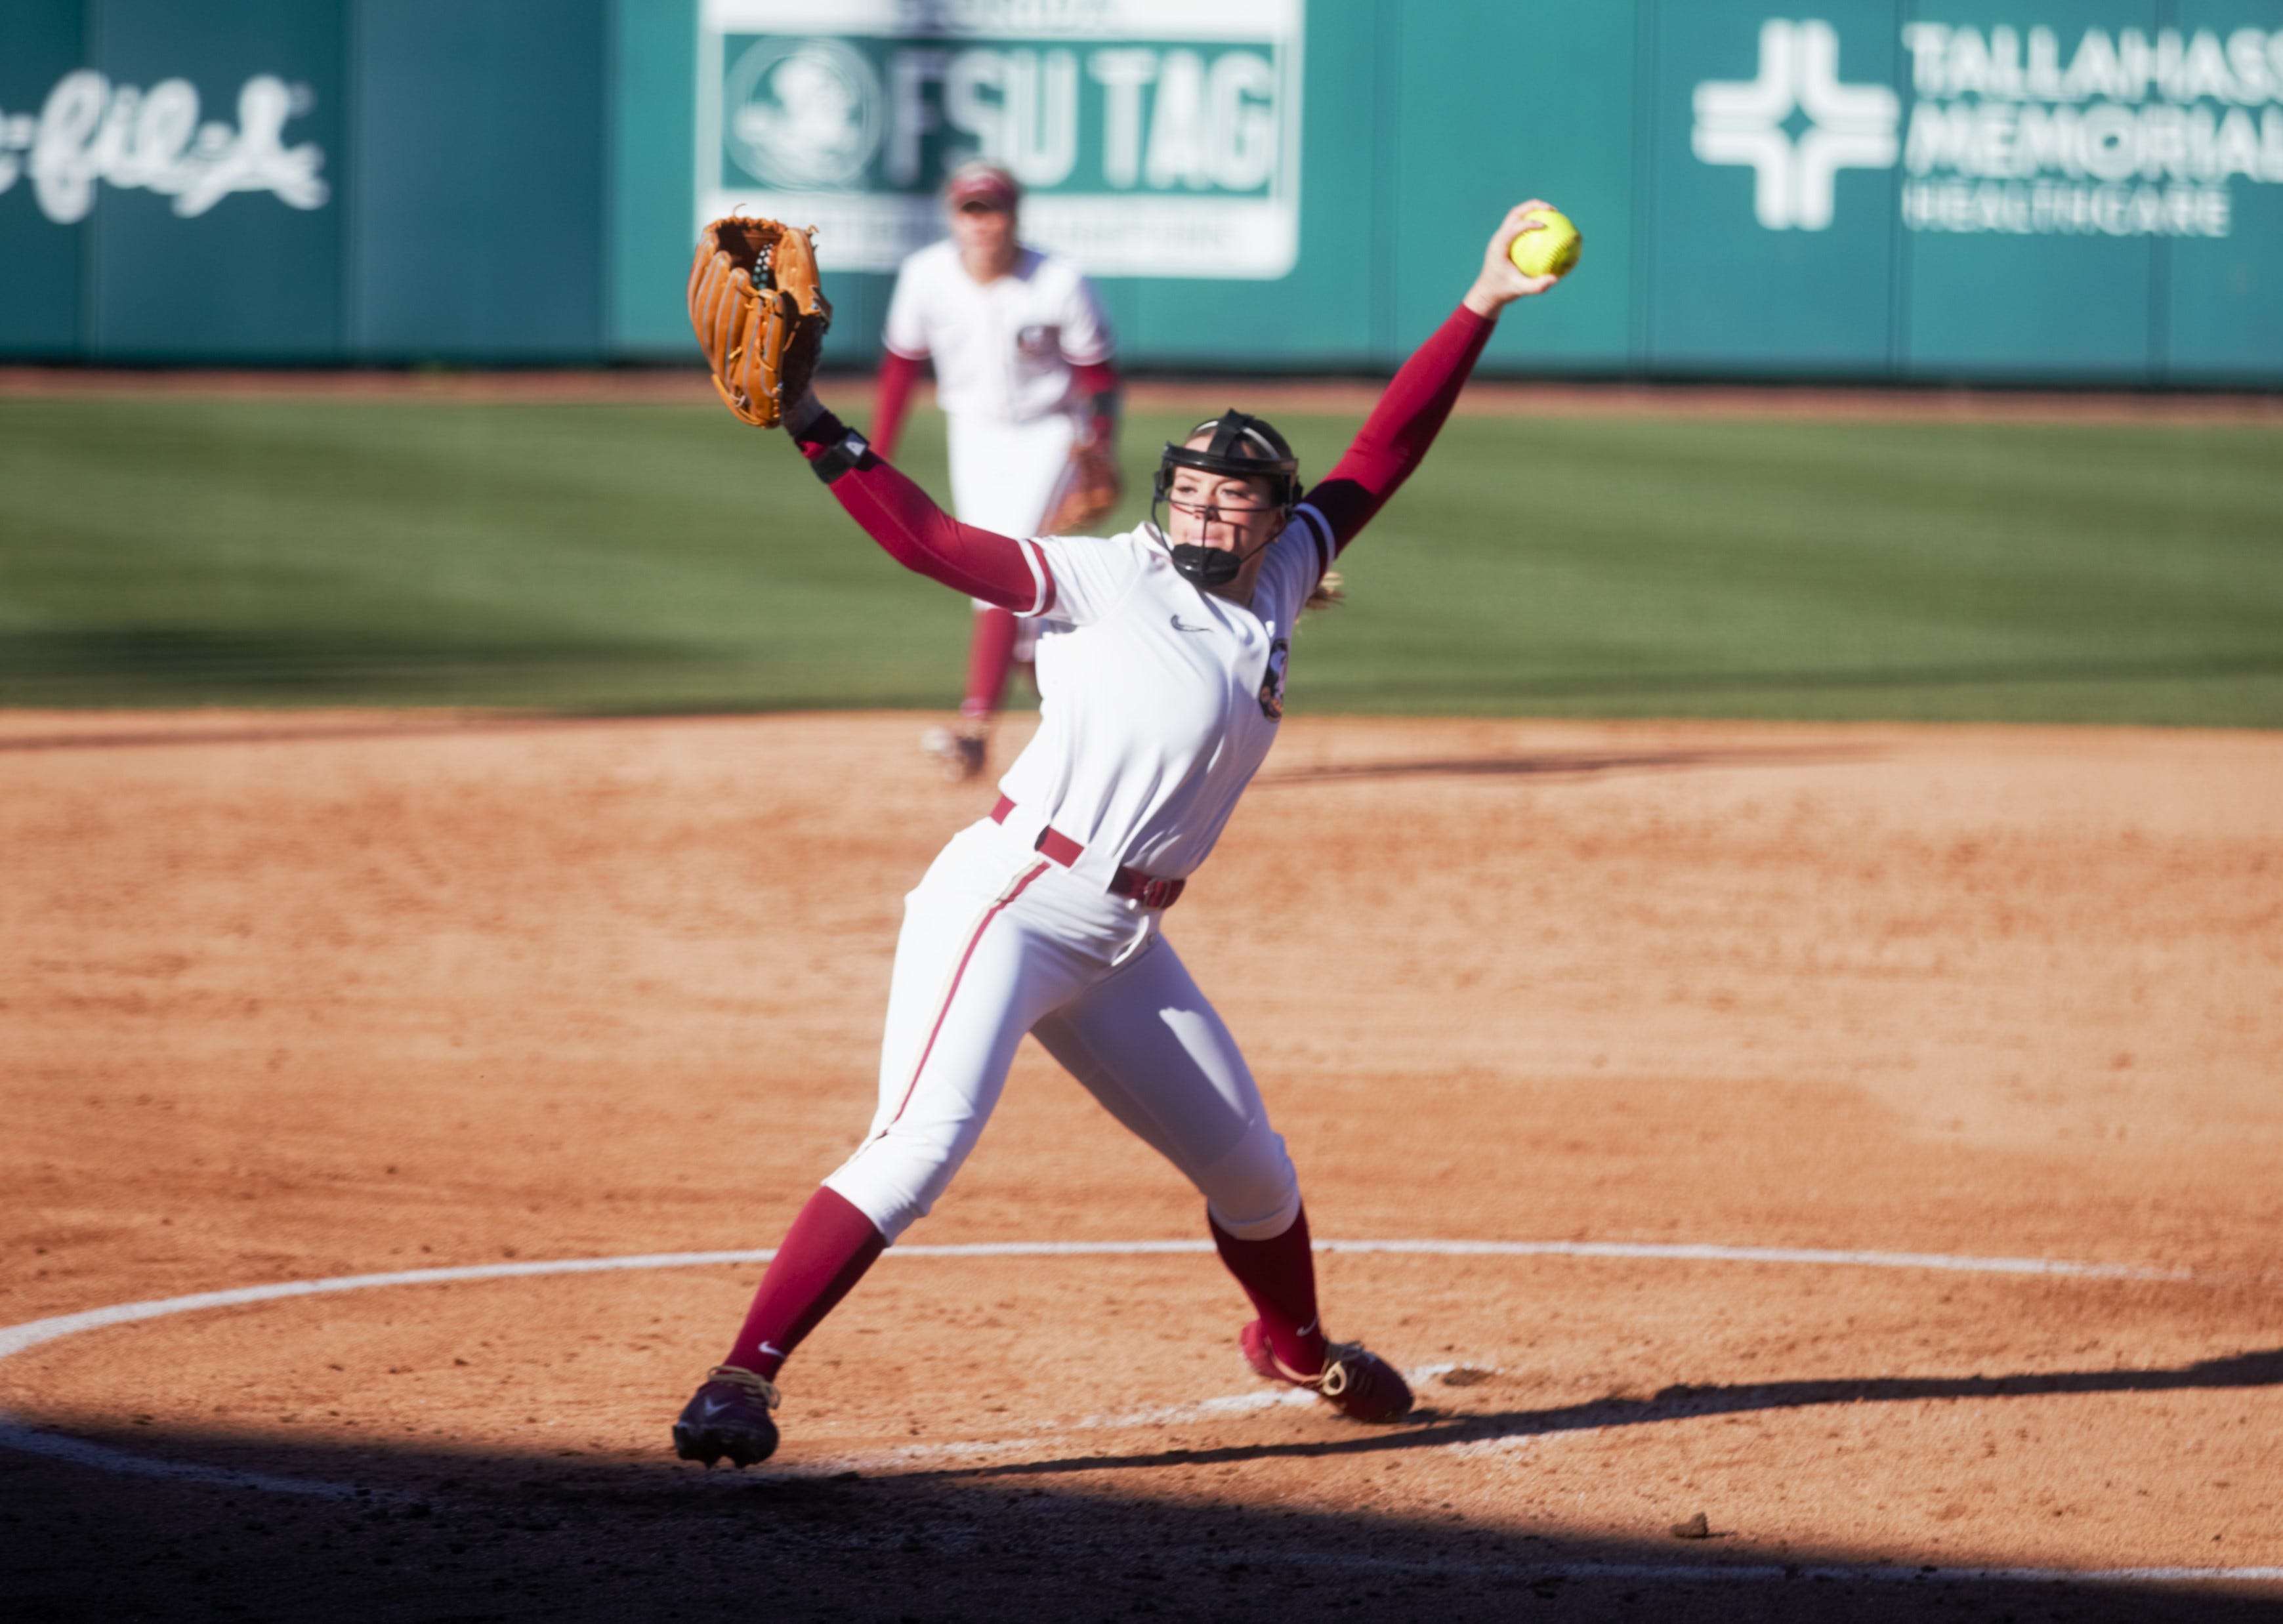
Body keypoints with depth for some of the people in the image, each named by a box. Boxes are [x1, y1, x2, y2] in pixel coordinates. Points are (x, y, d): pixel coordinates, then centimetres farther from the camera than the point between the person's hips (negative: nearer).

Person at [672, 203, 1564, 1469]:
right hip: (1006, 905, -7)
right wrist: (811, 427, -24)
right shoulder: (1108, 581, -5)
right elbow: (933, 542, -13)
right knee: (920, 1148, -26)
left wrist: (1480, 308, 11)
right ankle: (743, 1379, -29)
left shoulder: (1277, 588, 12)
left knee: (1250, 1172, 20)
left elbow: (1378, 460, 13)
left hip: (1122, 944, 7)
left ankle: (1297, 1347, 49)